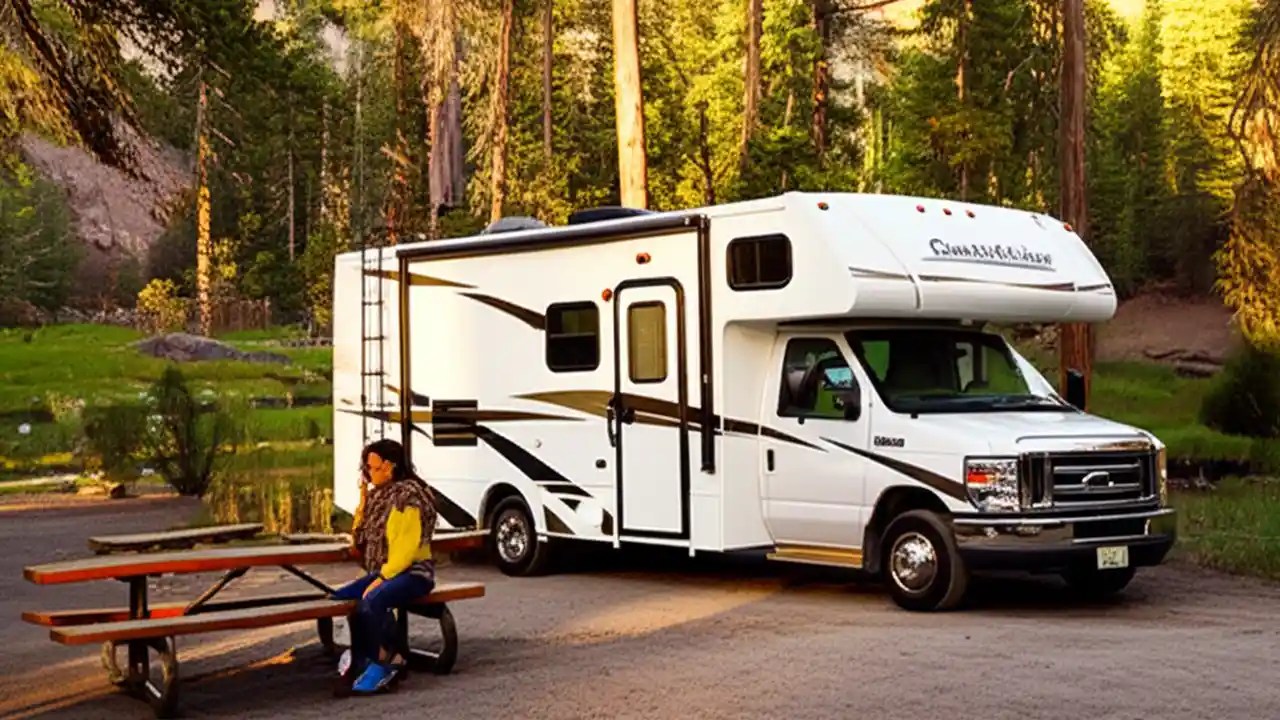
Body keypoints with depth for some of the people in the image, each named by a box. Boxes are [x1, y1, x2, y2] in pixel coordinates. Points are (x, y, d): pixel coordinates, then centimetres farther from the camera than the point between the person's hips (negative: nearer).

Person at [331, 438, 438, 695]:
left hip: (413, 573, -9)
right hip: (383, 573, 9)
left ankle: (380, 662, -16)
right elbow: (361, 539, 15)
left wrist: (382, 578, -23)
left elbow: (409, 545, -18)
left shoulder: (408, 494, -10)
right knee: (340, 598, -13)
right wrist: (363, 502, 6)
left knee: (371, 601, -34)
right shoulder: (377, 495, 16)